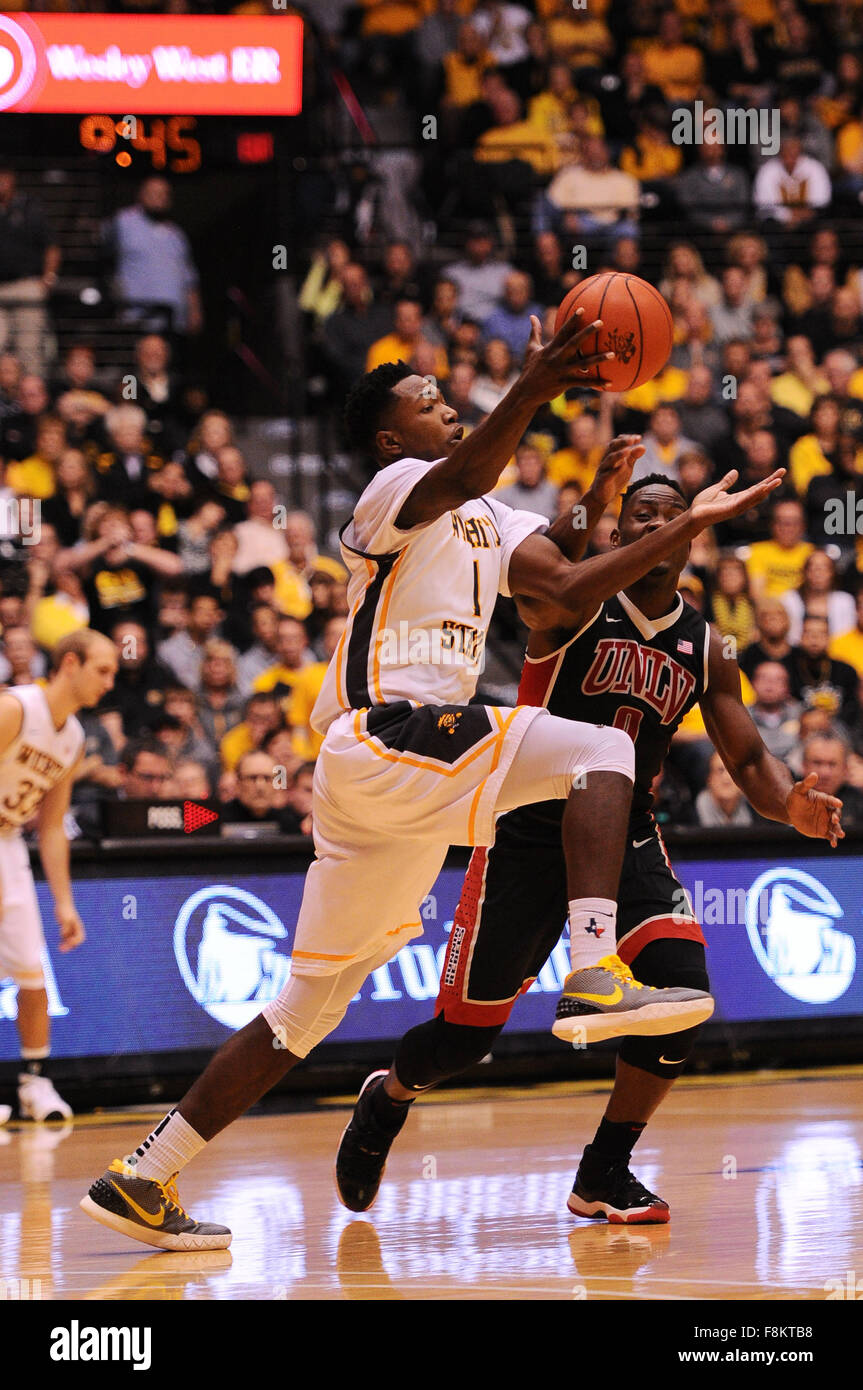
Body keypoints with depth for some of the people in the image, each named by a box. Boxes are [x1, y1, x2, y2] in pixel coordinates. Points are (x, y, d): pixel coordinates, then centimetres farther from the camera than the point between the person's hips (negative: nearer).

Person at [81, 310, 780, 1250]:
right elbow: (464, 476, -27)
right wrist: (531, 392, -44)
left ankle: (142, 1182, 11)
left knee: (308, 1010, 10)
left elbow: (569, 590, 11)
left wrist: (689, 528, 2)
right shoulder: (396, 489, -3)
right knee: (600, 751, -15)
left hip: (410, 780, 9)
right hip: (380, 743, -9)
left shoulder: (489, 524, 24)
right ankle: (596, 977, -27)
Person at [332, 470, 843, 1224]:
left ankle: (605, 1174, -6)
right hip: (531, 830, -4)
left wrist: (792, 803, -17)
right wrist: (592, 504, -50)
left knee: (681, 985, -21)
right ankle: (387, 1100, 34)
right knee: (465, 1031, -2)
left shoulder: (704, 650, 5)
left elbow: (749, 759, 6)